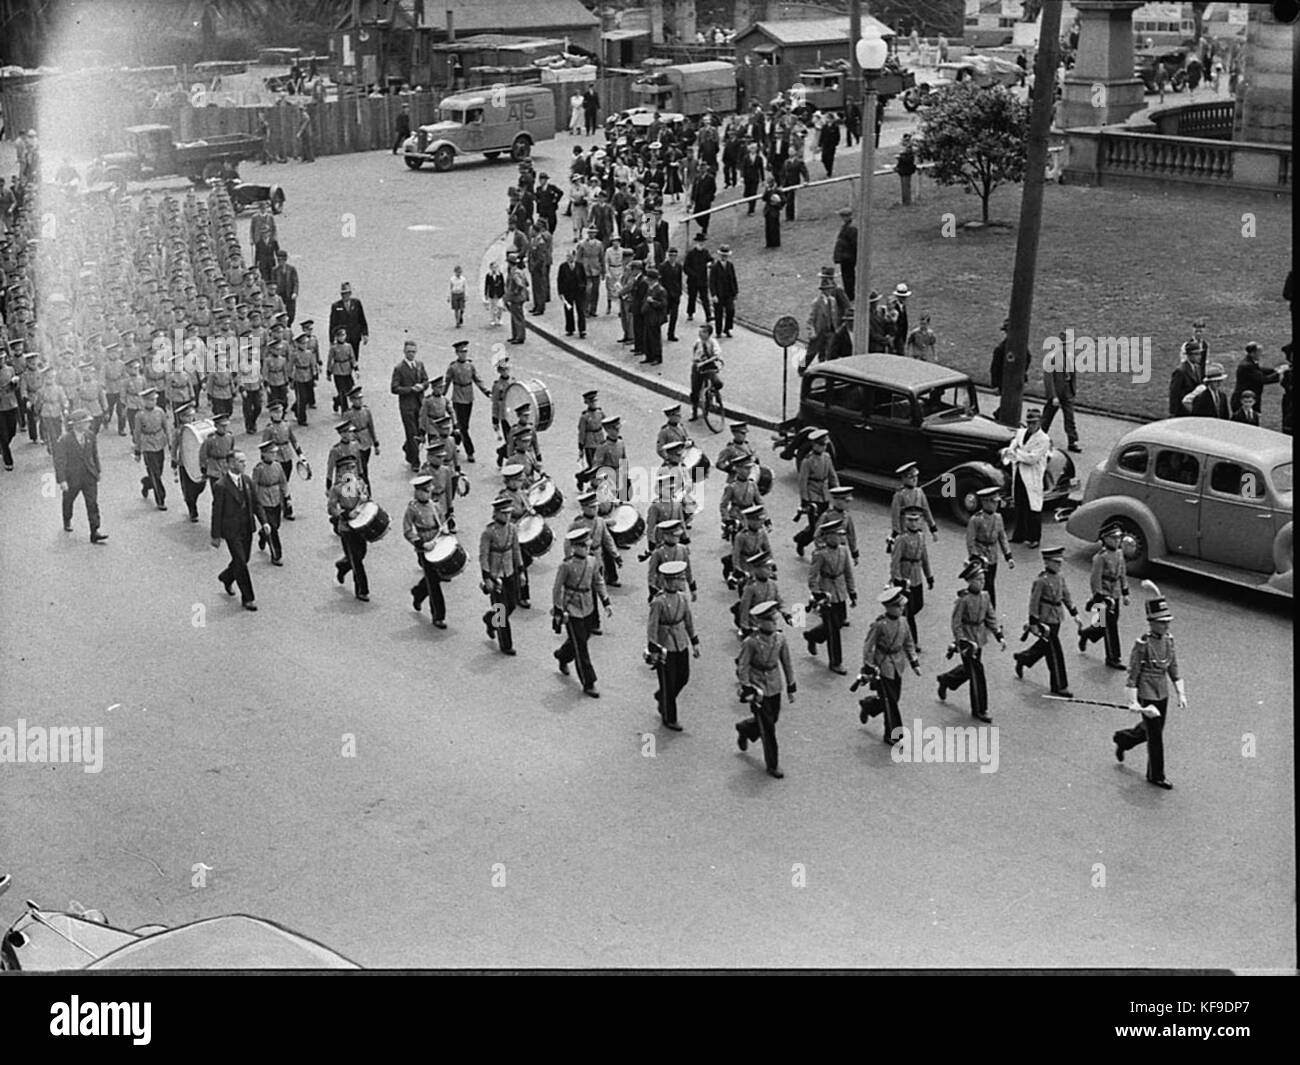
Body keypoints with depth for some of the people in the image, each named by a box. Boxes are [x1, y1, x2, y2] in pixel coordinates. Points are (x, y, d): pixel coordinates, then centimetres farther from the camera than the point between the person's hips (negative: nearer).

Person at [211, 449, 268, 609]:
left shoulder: (246, 480, 3)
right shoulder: (221, 485, -17)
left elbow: (255, 503, 10)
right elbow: (216, 512, -12)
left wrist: (263, 521, -3)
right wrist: (216, 536, -10)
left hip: (247, 528, 7)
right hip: (232, 531, -7)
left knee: (243, 559, 18)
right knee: (241, 563, -3)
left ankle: (226, 578, 47)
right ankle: (247, 598, 8)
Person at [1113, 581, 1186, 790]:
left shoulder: (1168, 640, 2)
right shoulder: (1142, 645, -18)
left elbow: (1174, 669, 9)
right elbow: (1132, 674, -16)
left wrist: (1181, 694, 4)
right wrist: (1133, 702, -19)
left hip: (1163, 694, 7)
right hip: (1147, 696, -7)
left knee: (1152, 730, 20)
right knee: (1155, 736, 0)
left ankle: (1123, 738, 47)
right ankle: (1155, 776, 15)